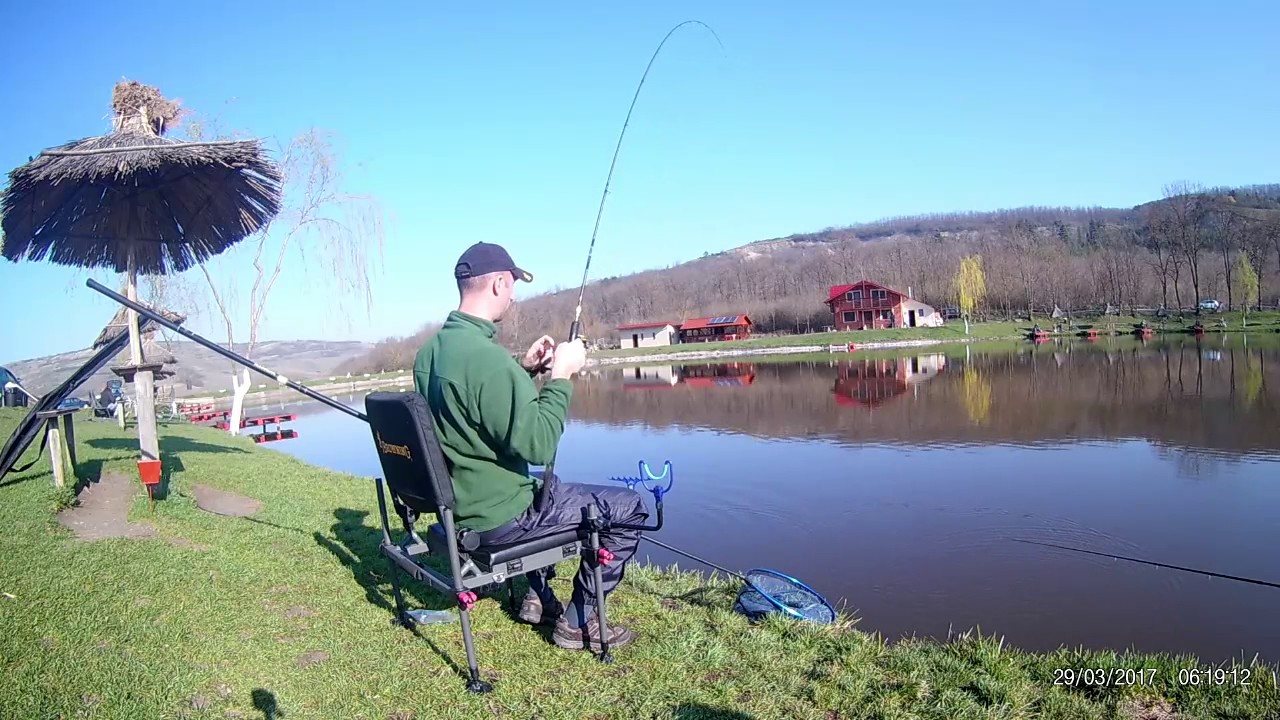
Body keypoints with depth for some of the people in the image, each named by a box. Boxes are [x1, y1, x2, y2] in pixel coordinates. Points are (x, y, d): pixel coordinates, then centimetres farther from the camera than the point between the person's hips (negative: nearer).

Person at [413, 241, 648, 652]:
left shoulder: (430, 351, 3)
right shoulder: (487, 357, -27)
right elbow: (537, 445, -26)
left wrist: (524, 371, 10)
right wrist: (560, 377, -16)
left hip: (458, 506, 10)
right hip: (499, 517, -10)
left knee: (546, 487, 38)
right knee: (628, 506, 2)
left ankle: (538, 596, 38)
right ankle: (578, 623, 11)